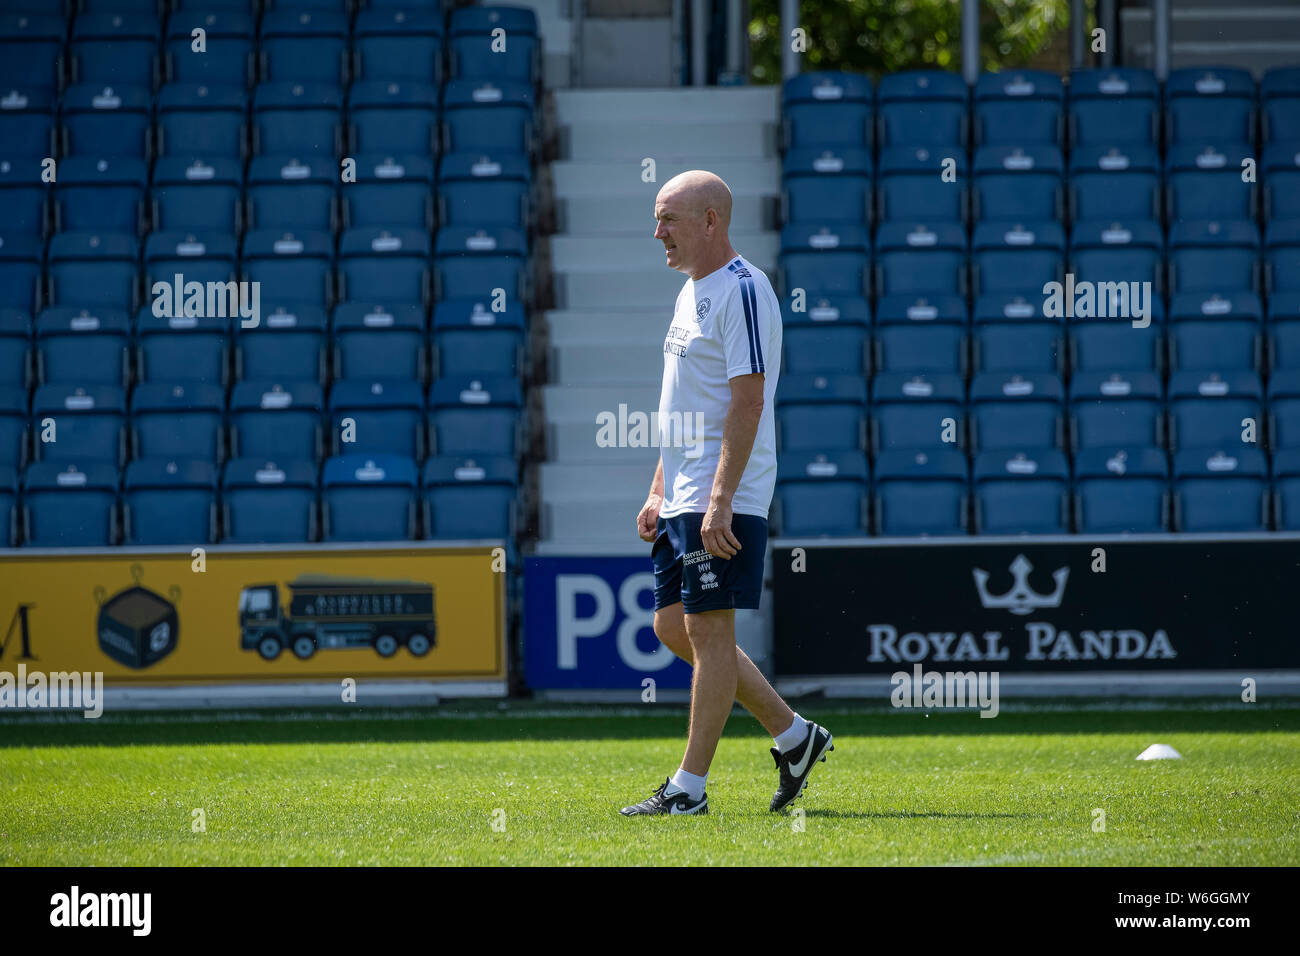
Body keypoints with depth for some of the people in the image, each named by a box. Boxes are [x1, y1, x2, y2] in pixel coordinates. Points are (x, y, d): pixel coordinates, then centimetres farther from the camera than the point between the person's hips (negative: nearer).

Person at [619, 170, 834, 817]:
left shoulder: (742, 290, -13)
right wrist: (658, 493, 20)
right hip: (685, 497, 10)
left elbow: (748, 400, -20)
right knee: (673, 626, 10)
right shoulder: (692, 293, 18)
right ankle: (792, 735, 17)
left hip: (722, 501, -10)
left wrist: (720, 501, -24)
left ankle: (689, 787, -3)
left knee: (708, 630, -6)